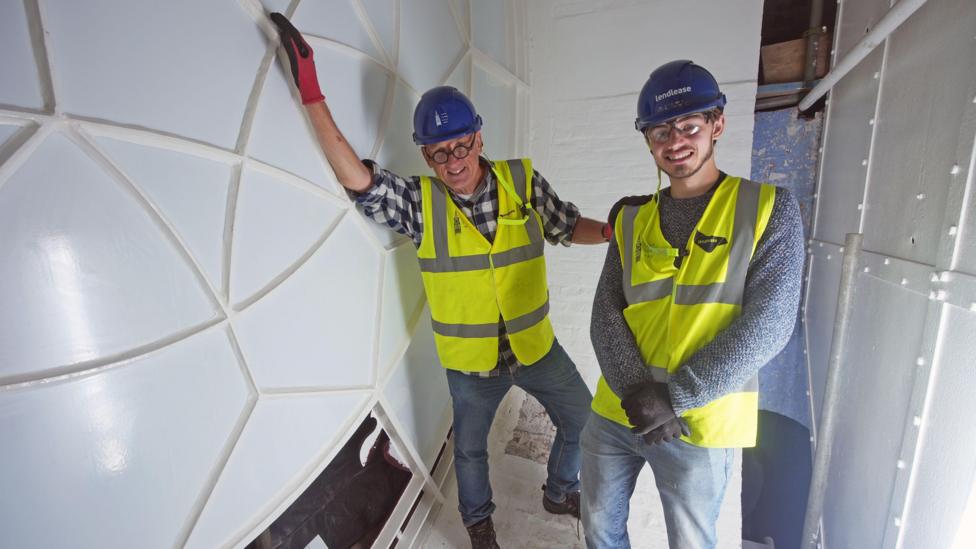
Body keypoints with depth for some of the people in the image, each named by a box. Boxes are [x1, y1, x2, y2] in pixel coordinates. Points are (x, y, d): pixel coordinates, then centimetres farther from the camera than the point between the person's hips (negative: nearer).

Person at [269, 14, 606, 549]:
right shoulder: (420, 202, -13)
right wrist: (312, 95, -27)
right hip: (471, 360, -1)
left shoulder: (522, 180, -9)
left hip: (536, 345, 2)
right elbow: (358, 178, -23)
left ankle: (560, 492, 51)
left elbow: (568, 225, 2)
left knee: (583, 422, 20)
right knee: (470, 448, 21)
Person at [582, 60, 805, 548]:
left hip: (697, 425, -3)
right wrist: (638, 392, -17)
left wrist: (675, 397, -19)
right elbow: (605, 316, -4)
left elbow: (766, 326, -15)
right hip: (615, 413, 4)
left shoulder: (769, 209, -6)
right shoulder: (632, 219, 2)